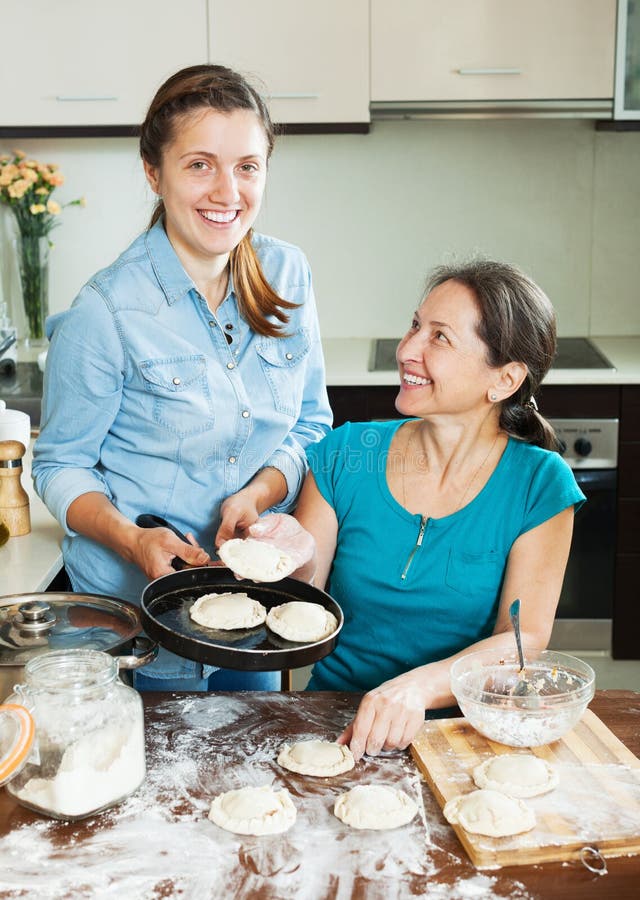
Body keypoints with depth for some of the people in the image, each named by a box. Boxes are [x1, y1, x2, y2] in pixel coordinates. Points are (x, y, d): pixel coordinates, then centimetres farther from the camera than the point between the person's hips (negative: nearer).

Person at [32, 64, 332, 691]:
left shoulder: (287, 275, -4)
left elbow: (310, 426, 4)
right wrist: (132, 540, -26)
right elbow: (61, 464, -9)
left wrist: (258, 494, -14)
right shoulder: (108, 311, -19)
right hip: (137, 607, -5)